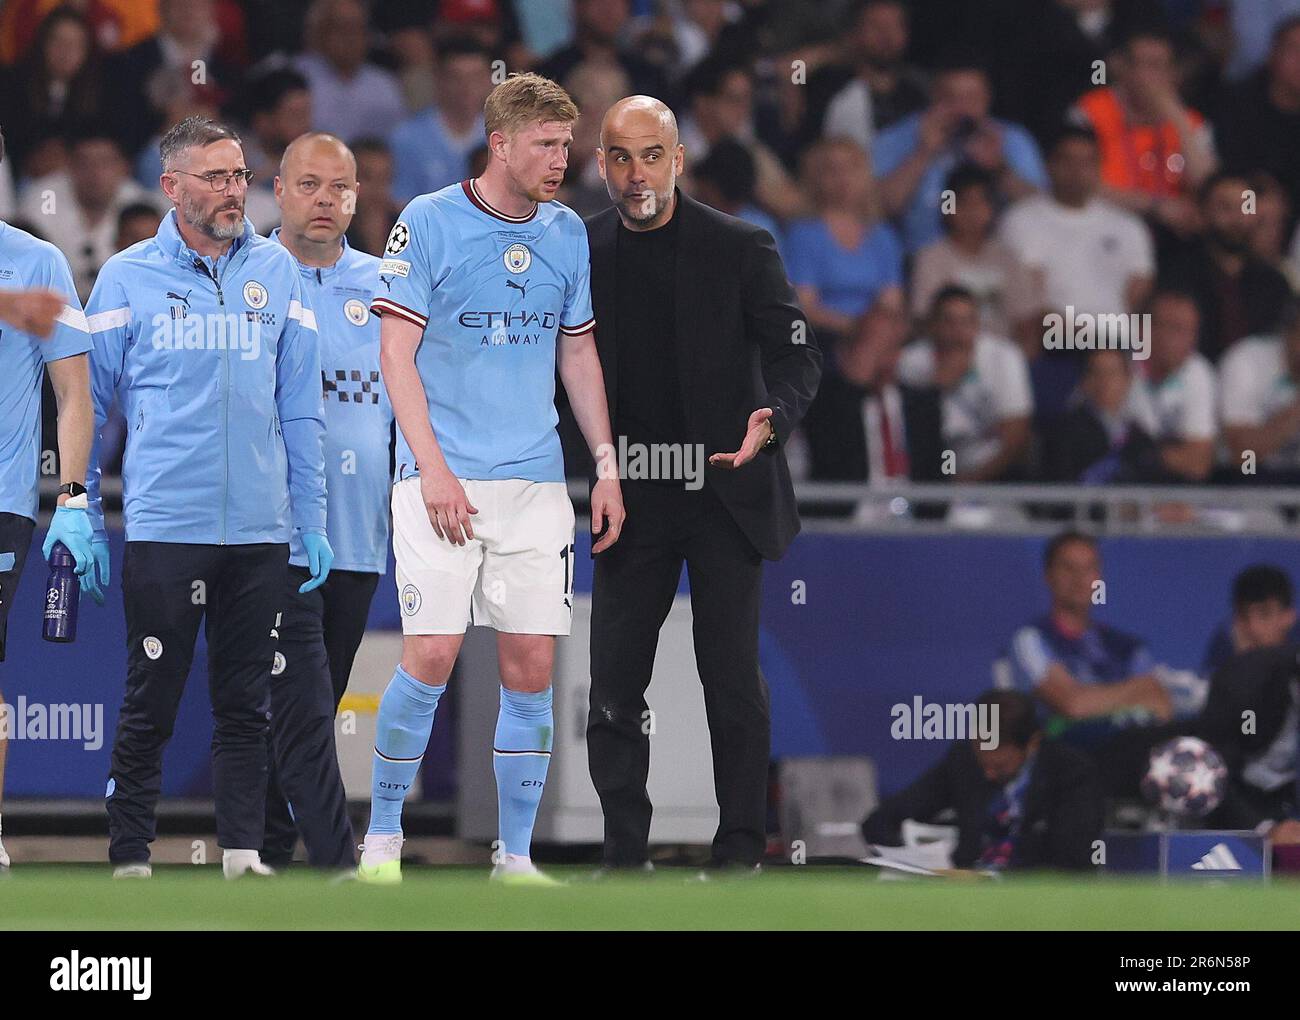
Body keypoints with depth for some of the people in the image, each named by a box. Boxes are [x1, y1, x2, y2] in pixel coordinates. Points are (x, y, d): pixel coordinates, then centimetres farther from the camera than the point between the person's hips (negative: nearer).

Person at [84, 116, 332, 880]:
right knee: (150, 704, -2)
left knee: (248, 704, 6)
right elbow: (88, 405, 6)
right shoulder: (128, 278, 2)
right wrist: (85, 522, 2)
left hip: (260, 530, 3)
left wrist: (311, 520, 8)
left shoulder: (276, 271, 9)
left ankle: (243, 856, 10)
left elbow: (300, 406, 12)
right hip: (163, 526, -3)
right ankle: (130, 860, 4)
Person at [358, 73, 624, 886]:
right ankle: (382, 835, 6)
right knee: (432, 656, -11)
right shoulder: (428, 223, -4)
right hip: (445, 477, -4)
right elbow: (397, 353, -5)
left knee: (531, 667, 0)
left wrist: (607, 466, 12)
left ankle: (516, 857, 7)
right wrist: (433, 468, -13)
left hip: (536, 482, 4)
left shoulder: (567, 232, 10)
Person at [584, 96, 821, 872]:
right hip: (629, 500, 3)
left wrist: (771, 419, -26)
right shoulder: (582, 253, 4)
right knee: (614, 686, 1)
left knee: (734, 680, 1)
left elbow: (797, 354, -6)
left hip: (726, 492, -3)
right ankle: (625, 856, 8)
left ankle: (741, 850, 9)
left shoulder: (741, 249, -5)